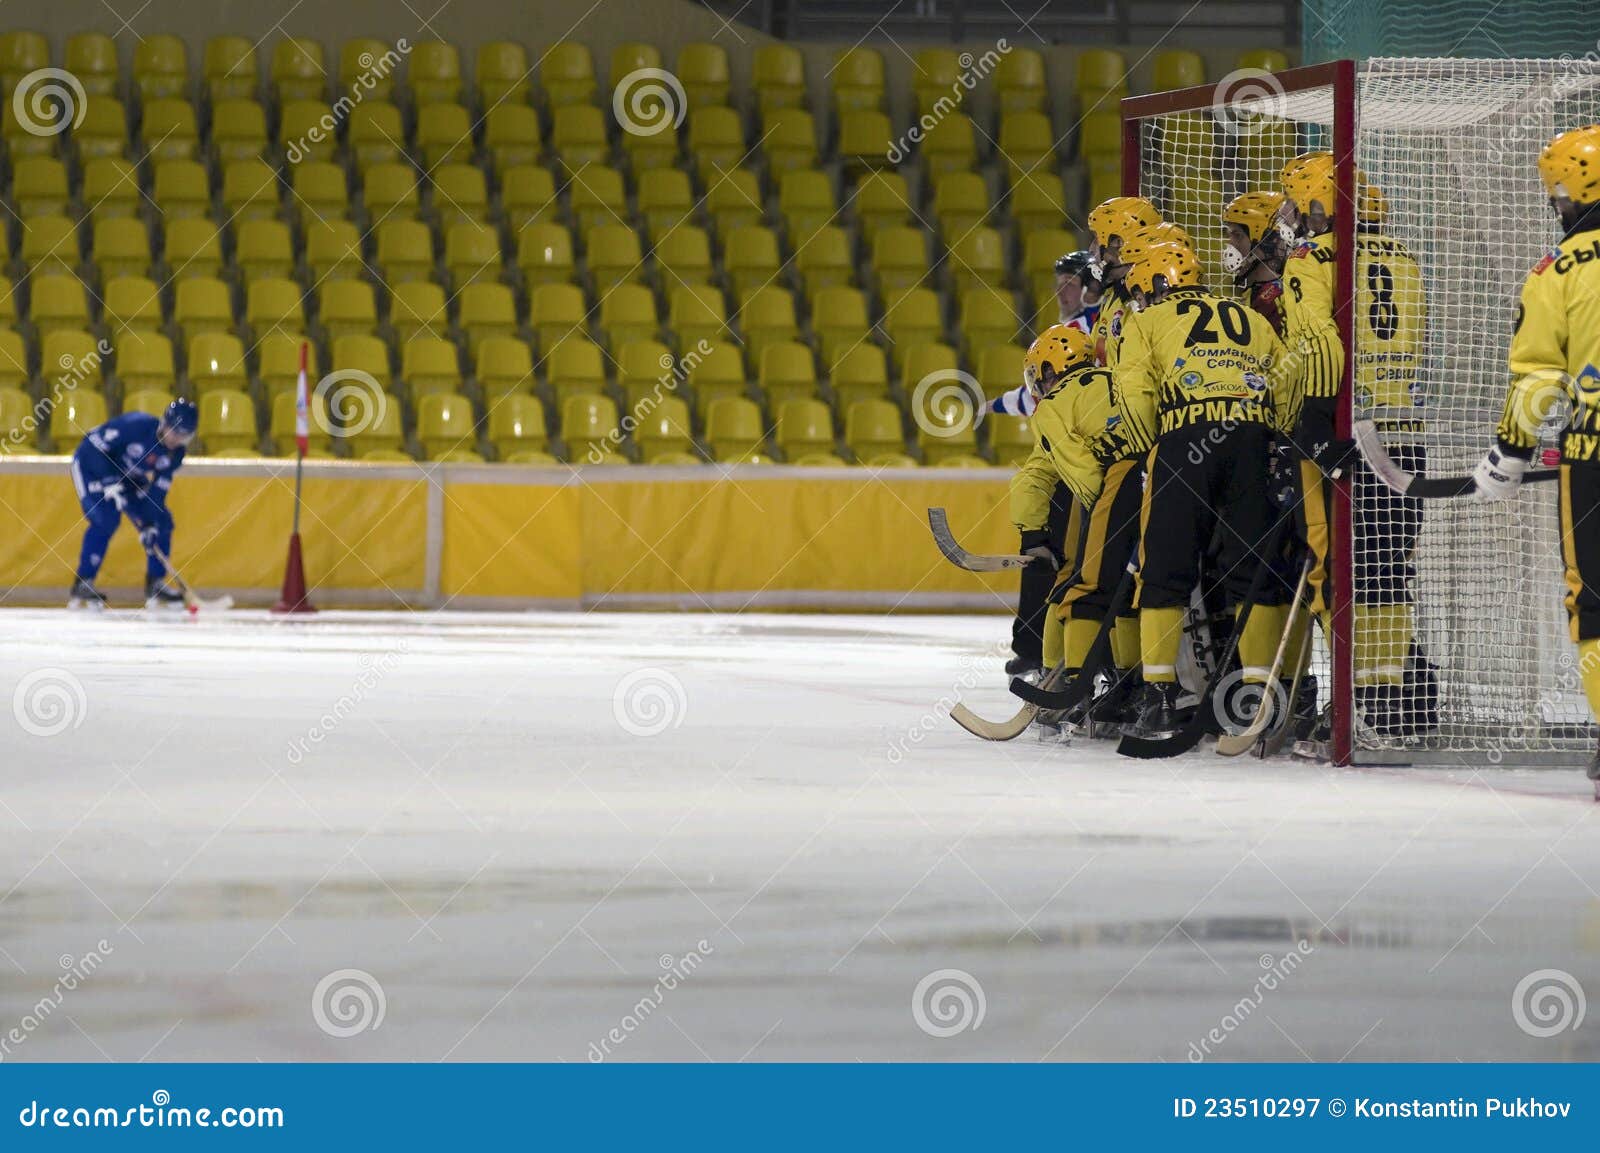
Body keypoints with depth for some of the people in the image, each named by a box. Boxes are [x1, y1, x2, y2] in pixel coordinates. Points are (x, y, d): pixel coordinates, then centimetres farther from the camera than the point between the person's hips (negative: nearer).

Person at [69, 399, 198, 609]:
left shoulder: (175, 453, -11)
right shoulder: (135, 426, -32)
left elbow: (158, 490, -10)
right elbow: (93, 445, -29)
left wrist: (149, 523, -22)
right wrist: (109, 482, -32)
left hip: (128, 479, 7)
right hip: (91, 466, -7)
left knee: (162, 523, -4)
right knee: (105, 519, -27)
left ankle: (156, 586, 7)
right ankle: (81, 587, -23)